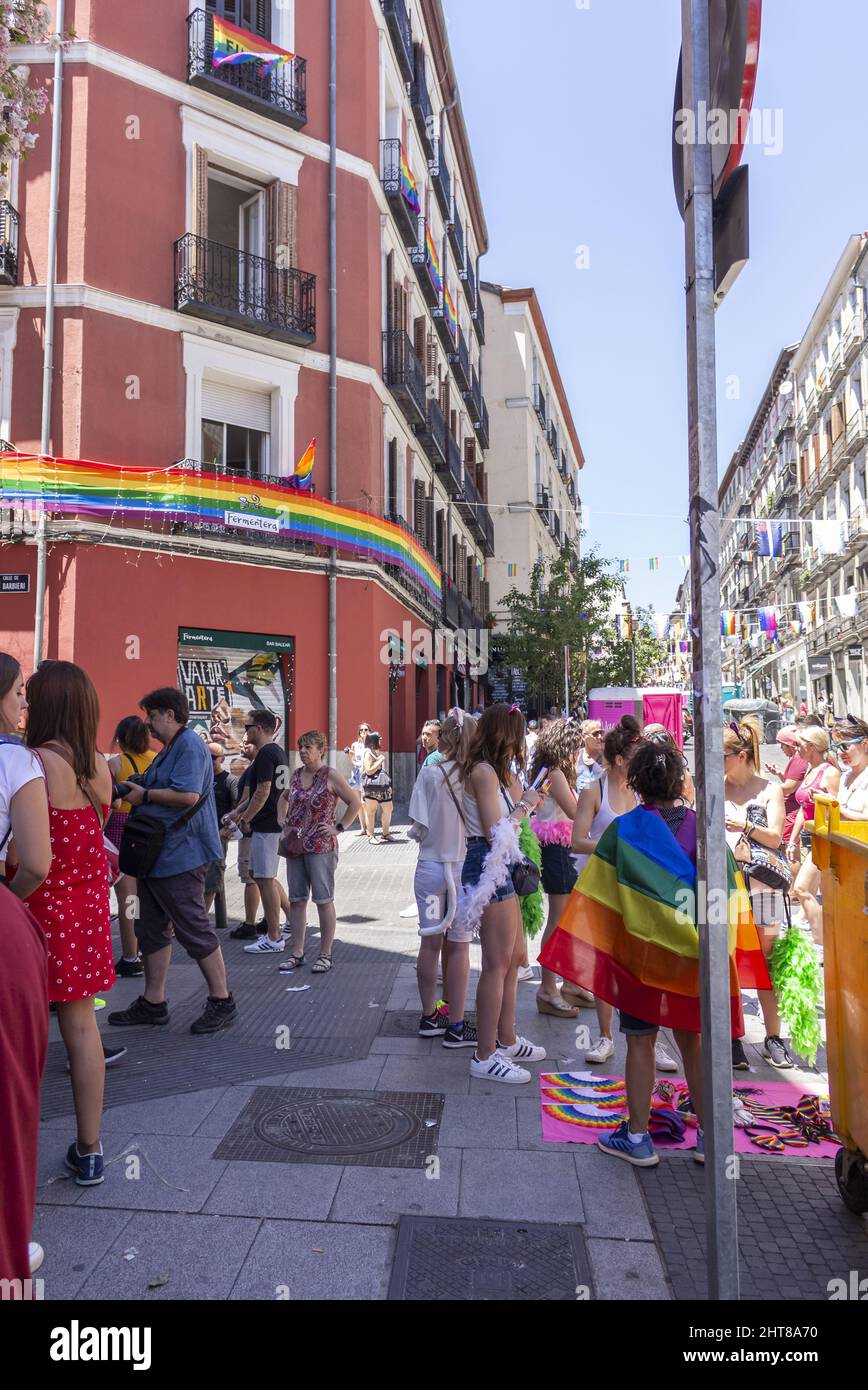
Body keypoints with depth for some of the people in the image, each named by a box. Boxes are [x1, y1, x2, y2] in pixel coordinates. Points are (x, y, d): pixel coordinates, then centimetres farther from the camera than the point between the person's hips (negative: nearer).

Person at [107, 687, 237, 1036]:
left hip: (180, 855, -11)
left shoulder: (190, 746, -15)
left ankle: (222, 1001, 9)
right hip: (156, 853, 11)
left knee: (194, 929, -3)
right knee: (152, 929, 14)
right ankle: (153, 1004, 25)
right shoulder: (167, 750, 19)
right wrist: (132, 788, 9)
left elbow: (187, 795, -27)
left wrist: (145, 794, -15)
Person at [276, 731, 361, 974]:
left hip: (321, 847, -6)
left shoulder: (331, 776, -7)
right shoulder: (296, 775, 11)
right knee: (296, 900, 10)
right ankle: (297, 952, 19)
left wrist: (339, 827, -9)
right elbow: (284, 797, 30)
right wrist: (282, 818, 15)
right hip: (295, 846, 6)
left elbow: (355, 802, -5)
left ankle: (325, 954, 9)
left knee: (323, 900, 0)